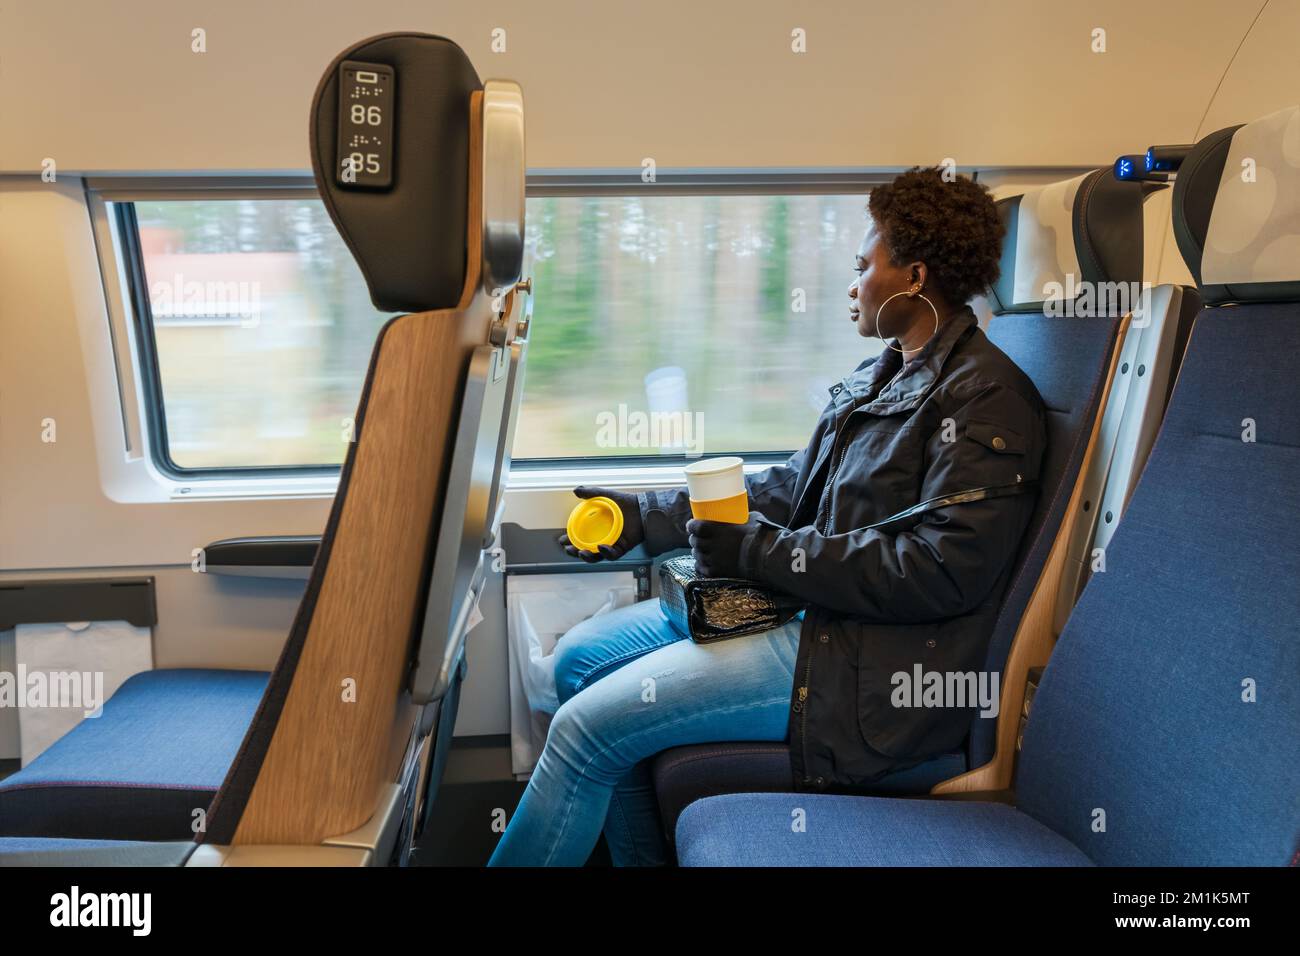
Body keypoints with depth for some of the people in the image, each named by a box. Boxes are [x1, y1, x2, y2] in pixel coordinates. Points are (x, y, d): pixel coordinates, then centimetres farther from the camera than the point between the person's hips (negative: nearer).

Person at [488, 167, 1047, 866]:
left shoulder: (986, 398, -14)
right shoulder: (881, 376, 15)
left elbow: (944, 572, -23)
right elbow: (789, 488, 16)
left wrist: (758, 549, -21)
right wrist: (646, 517, 10)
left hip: (867, 652, -10)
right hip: (803, 602, 10)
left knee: (587, 728, -15)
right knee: (580, 658, 8)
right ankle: (639, 861, 17)